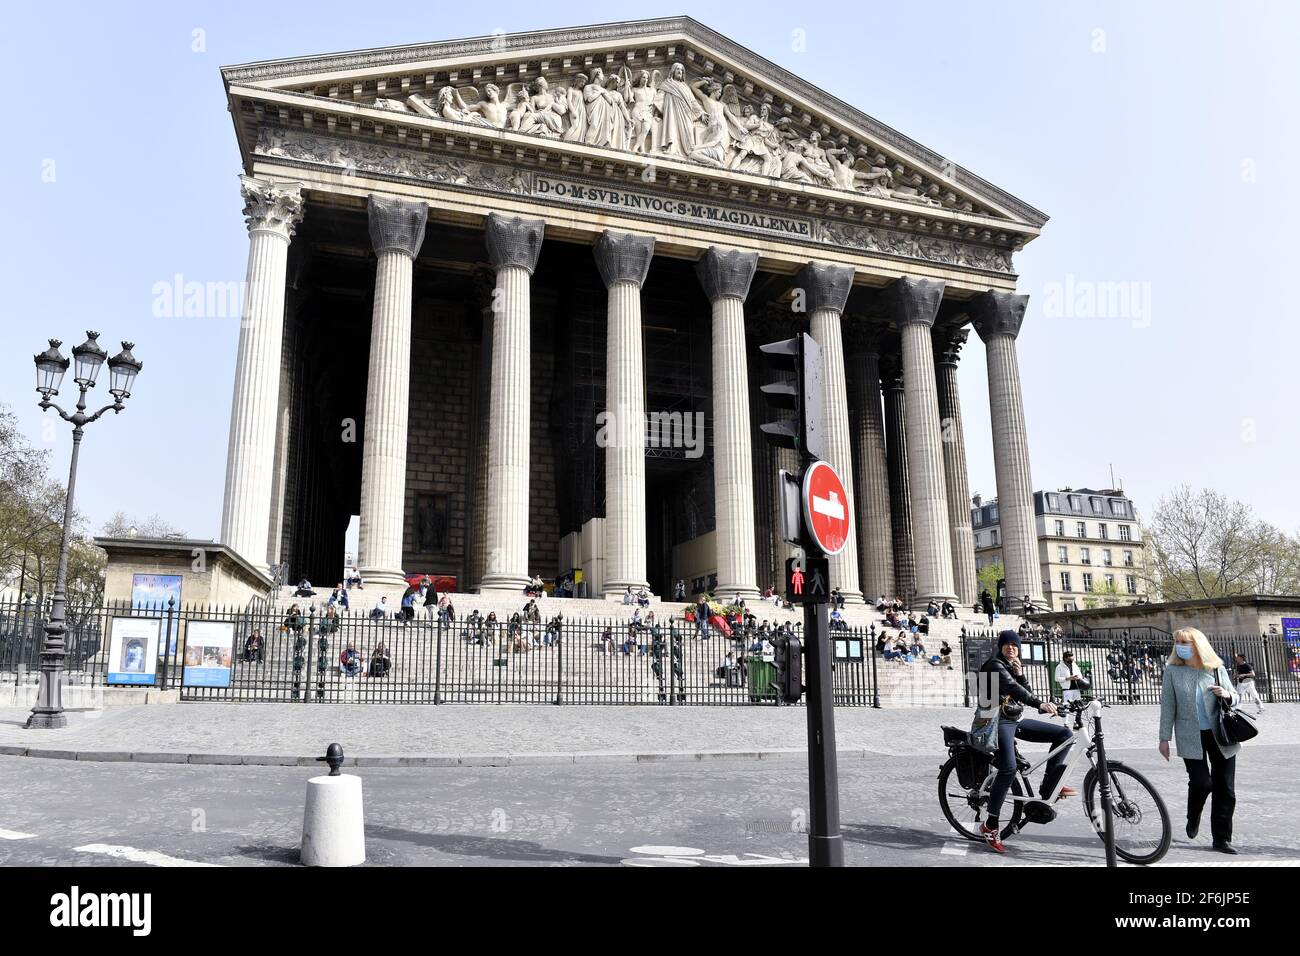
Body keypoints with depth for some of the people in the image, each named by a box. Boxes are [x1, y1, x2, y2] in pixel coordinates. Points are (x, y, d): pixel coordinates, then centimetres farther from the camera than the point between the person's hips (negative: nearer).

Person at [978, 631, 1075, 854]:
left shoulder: (1014, 667, 17)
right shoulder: (995, 665, -11)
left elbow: (1027, 694, 8)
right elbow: (1012, 688, -29)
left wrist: (1020, 674, -6)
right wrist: (1040, 704, -41)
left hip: (1016, 720, 9)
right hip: (999, 721, -9)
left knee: (1064, 734, -1)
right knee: (1009, 769, -28)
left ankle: (1049, 788, 0)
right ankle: (990, 826, -17)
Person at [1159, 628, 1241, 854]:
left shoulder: (1216, 668, 1)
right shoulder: (1172, 670, -2)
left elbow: (1235, 698, 11)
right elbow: (1167, 706, 0)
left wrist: (1228, 695, -14)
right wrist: (1165, 738, -2)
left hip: (1220, 735, 2)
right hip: (1191, 737, -2)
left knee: (1225, 788, 3)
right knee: (1201, 782, -12)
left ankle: (1221, 838, 17)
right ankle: (1193, 818, 21)